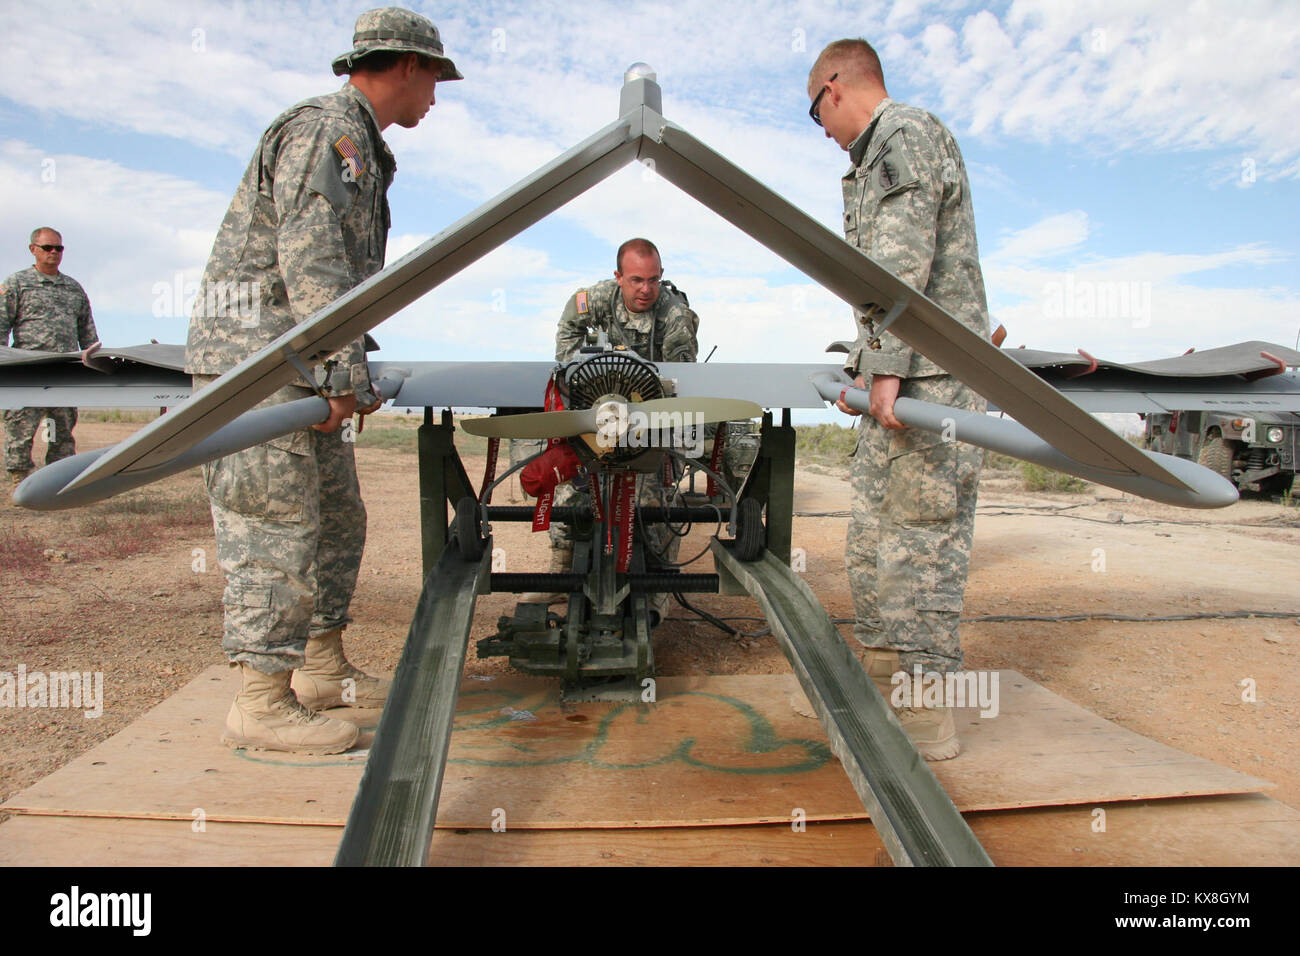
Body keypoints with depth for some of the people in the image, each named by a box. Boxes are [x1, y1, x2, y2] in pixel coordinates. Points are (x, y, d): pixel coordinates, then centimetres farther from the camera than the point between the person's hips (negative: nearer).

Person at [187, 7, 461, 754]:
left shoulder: (361, 146, 23)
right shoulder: (326, 129, -9)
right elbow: (309, 258, -20)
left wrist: (347, 367, 22)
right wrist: (345, 370, -24)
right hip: (256, 360, -10)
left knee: (337, 520, 12)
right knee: (276, 527, -9)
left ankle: (323, 669, 23)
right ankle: (263, 702, -1)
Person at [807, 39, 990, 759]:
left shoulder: (903, 133, -4)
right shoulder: (881, 153, 27)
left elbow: (905, 262, -18)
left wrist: (886, 366, -24)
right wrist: (861, 367, 29)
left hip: (929, 374, -10)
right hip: (900, 377, 10)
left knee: (919, 538, -8)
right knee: (872, 536, 11)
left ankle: (928, 719, -1)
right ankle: (885, 689, 21)